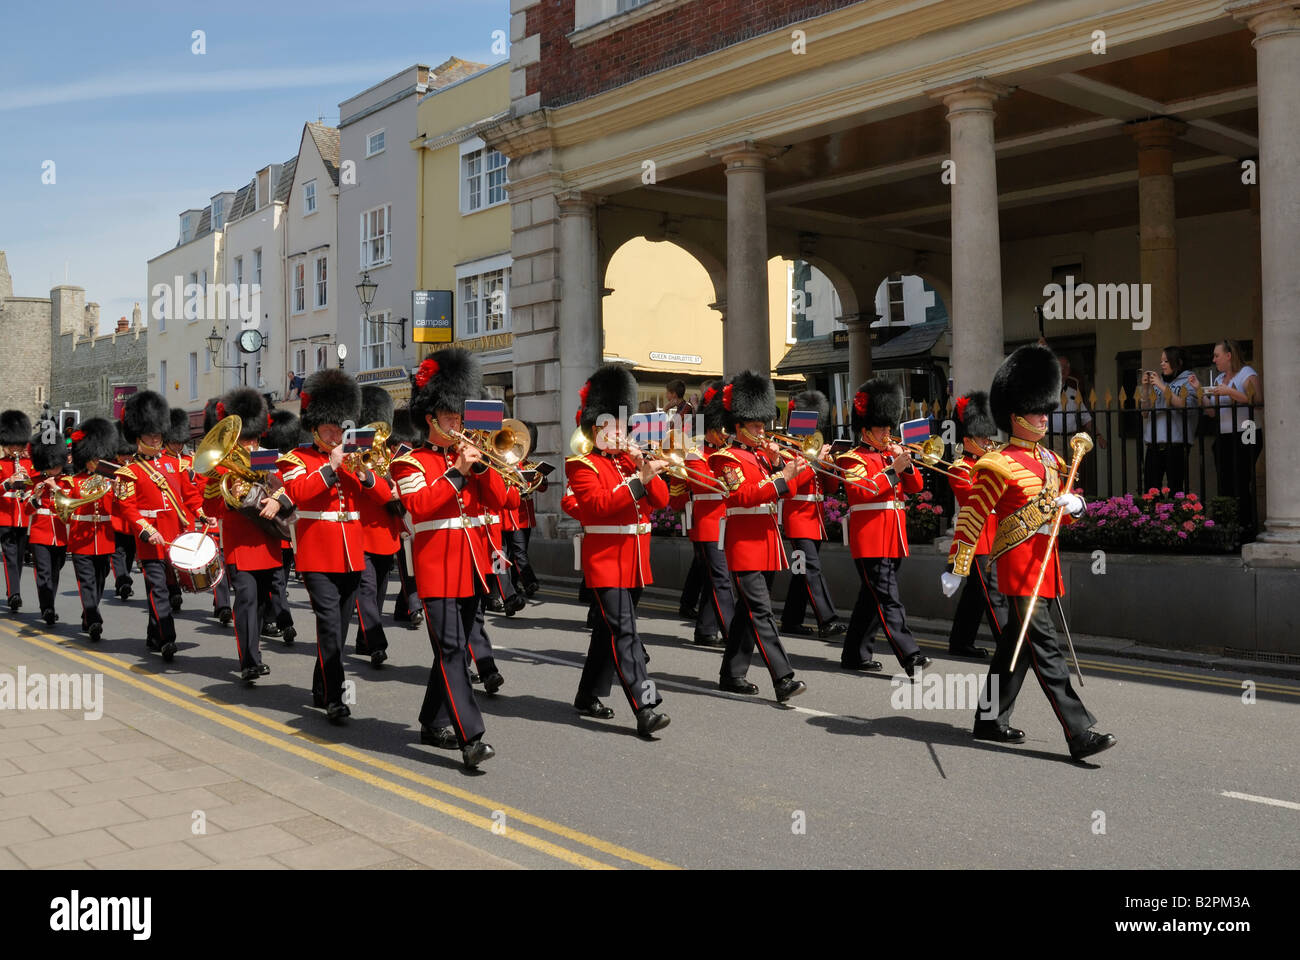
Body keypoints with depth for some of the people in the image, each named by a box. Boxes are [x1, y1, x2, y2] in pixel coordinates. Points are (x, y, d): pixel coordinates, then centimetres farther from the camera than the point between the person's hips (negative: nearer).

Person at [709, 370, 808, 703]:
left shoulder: (762, 454, 17)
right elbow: (743, 495, -21)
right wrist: (783, 477, -25)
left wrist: (776, 463, -1)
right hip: (745, 544, -9)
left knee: (748, 611, 12)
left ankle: (732, 674, 21)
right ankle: (784, 680, -20)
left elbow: (784, 492, 14)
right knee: (761, 612, -13)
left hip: (767, 542, 9)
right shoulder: (726, 458, -7)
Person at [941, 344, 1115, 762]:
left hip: (1045, 561, 9)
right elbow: (971, 517, -10)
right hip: (1019, 560, -9)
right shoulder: (999, 465, -10)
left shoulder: (1049, 460, 14)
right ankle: (1080, 733, -13)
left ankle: (990, 720, 24)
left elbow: (1068, 502, 23)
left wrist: (1073, 502, -3)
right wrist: (955, 568, -11)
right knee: (1043, 643, -11)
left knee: (1017, 640, 13)